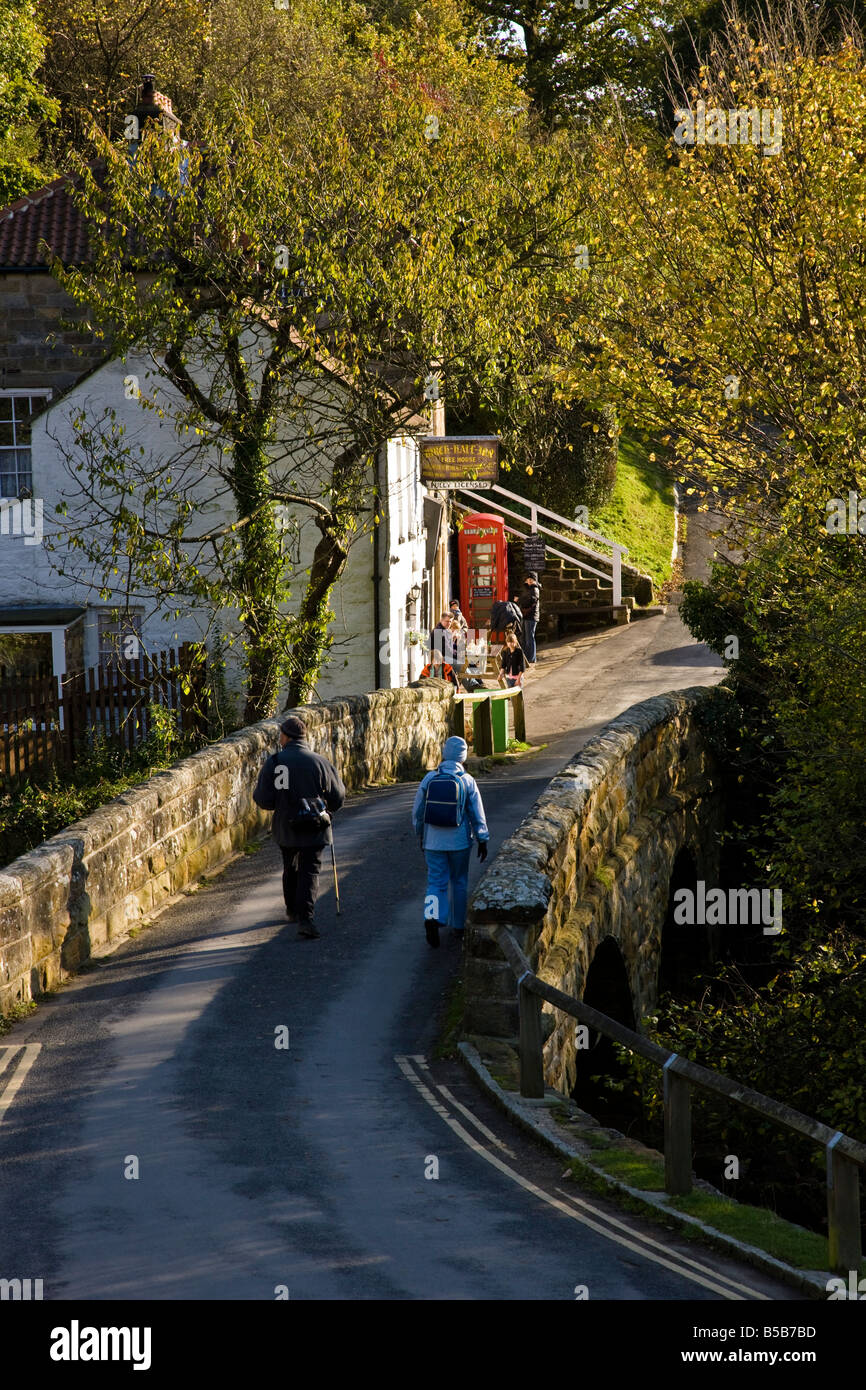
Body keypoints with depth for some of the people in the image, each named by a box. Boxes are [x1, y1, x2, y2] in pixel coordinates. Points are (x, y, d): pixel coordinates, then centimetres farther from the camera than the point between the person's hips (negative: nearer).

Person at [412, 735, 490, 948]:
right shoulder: (467, 781, -9)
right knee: (459, 883, 15)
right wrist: (482, 841, 5)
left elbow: (417, 812, 3)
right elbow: (477, 815, -5)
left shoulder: (429, 779, -4)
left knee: (436, 882, 4)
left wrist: (420, 836, 17)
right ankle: (458, 926, 23)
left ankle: (432, 916, -21)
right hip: (459, 841, -1)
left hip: (433, 841, 1)